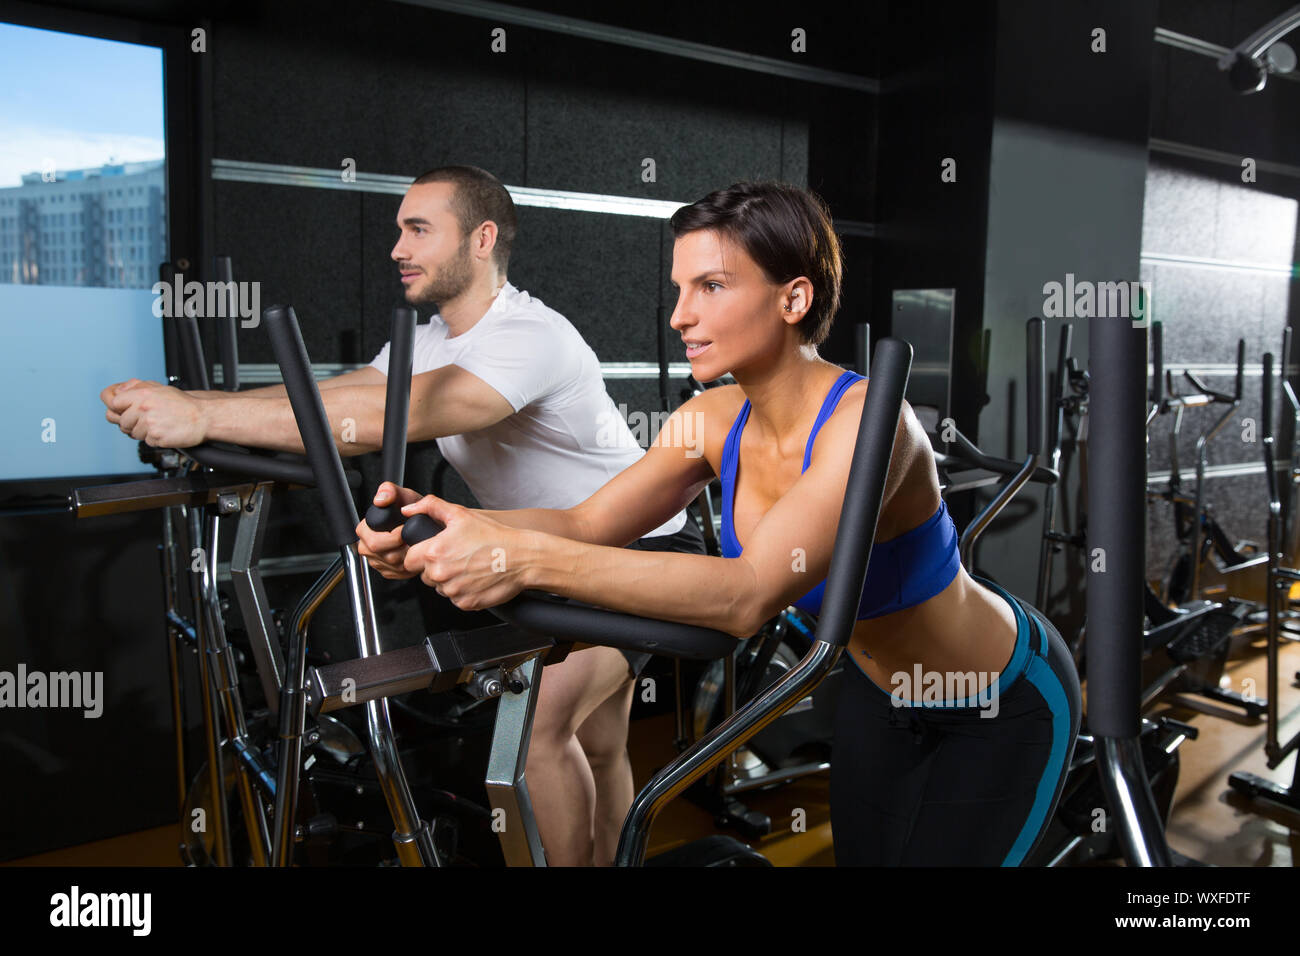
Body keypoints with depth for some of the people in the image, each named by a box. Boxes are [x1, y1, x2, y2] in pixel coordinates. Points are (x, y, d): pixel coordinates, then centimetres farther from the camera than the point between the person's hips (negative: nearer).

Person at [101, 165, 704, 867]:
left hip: (643, 548, -8)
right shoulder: (428, 344, 3)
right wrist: (177, 405, -25)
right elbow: (326, 399, -10)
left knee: (539, 719, -24)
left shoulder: (530, 336, -27)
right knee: (597, 749, 17)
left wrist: (203, 415, -43)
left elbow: (391, 418, -41)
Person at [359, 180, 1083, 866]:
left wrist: (527, 559, -52)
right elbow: (587, 522, -18)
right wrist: (442, 520, -36)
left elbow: (750, 593, -47)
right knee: (860, 852, 20)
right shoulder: (718, 419, -14)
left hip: (1007, 700, -6)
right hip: (881, 687, 6)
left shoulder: (868, 419, -36)